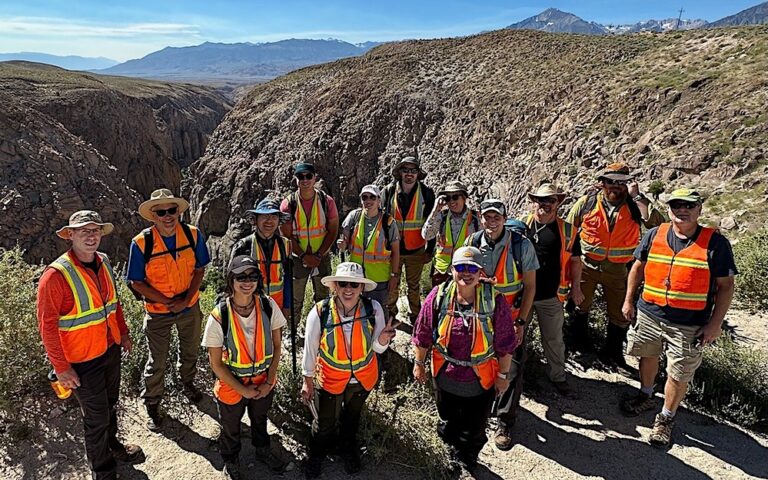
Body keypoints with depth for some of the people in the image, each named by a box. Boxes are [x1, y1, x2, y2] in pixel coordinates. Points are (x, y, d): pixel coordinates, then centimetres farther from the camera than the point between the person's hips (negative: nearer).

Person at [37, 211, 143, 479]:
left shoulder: (103, 262, -1)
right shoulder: (56, 275, -23)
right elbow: (47, 325, -19)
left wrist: (123, 333, 15)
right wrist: (61, 367, -16)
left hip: (111, 349, 6)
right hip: (83, 360, -6)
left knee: (110, 404, 26)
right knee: (96, 417, 10)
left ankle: (111, 444, 51)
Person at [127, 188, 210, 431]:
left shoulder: (193, 235, -15)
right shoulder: (141, 243, -22)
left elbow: (199, 269, -6)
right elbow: (137, 282, -15)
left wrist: (186, 300, -18)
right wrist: (167, 301, -22)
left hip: (190, 307, 3)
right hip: (158, 311, -3)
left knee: (190, 351, 24)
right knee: (157, 361, 11)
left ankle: (188, 383, 52)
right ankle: (152, 405, 33)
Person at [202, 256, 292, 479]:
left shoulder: (268, 305, -20)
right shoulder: (218, 317, -27)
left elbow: (276, 345, -7)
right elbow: (216, 363, -17)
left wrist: (269, 381, -8)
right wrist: (243, 390, -13)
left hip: (264, 381, 2)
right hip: (232, 385, -2)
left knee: (260, 419, 30)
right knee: (231, 428, 25)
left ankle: (263, 450, 61)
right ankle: (230, 460, 56)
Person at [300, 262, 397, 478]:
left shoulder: (373, 309, -25)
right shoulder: (319, 313, -29)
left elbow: (378, 348, -12)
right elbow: (310, 349, -13)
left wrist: (383, 339, -35)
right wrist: (307, 381, -1)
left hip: (363, 378, 2)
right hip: (330, 380, -1)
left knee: (352, 417, 31)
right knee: (324, 424, 22)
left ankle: (348, 448, 63)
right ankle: (316, 453, 57)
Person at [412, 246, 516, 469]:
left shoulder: (495, 301, -18)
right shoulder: (438, 296, -15)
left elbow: (505, 343, -8)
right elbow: (423, 334, -4)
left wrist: (503, 375, -3)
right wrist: (419, 363, 3)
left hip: (481, 381, -1)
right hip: (446, 377, 2)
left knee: (474, 431, 22)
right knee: (448, 425, 26)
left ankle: (468, 462, 52)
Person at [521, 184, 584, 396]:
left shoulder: (567, 230, -2)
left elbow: (575, 260, 6)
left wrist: (575, 287, 3)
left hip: (551, 296, 0)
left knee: (553, 339, 13)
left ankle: (557, 376, 31)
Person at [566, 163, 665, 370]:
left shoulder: (634, 205, -6)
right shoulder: (587, 202, -8)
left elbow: (656, 223, -24)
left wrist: (636, 196, -23)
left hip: (616, 270, 1)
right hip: (587, 265, -1)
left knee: (620, 313, 10)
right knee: (581, 306, 17)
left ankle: (613, 354, 30)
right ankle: (579, 344, 41)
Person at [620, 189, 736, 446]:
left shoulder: (715, 243, -8)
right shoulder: (654, 235, 0)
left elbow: (725, 285, -5)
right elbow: (638, 267, 11)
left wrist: (715, 323, -9)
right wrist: (628, 301, 8)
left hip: (689, 325, -3)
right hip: (648, 314, 3)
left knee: (679, 375, 6)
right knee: (648, 356, 21)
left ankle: (666, 418, 28)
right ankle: (646, 396, 47)